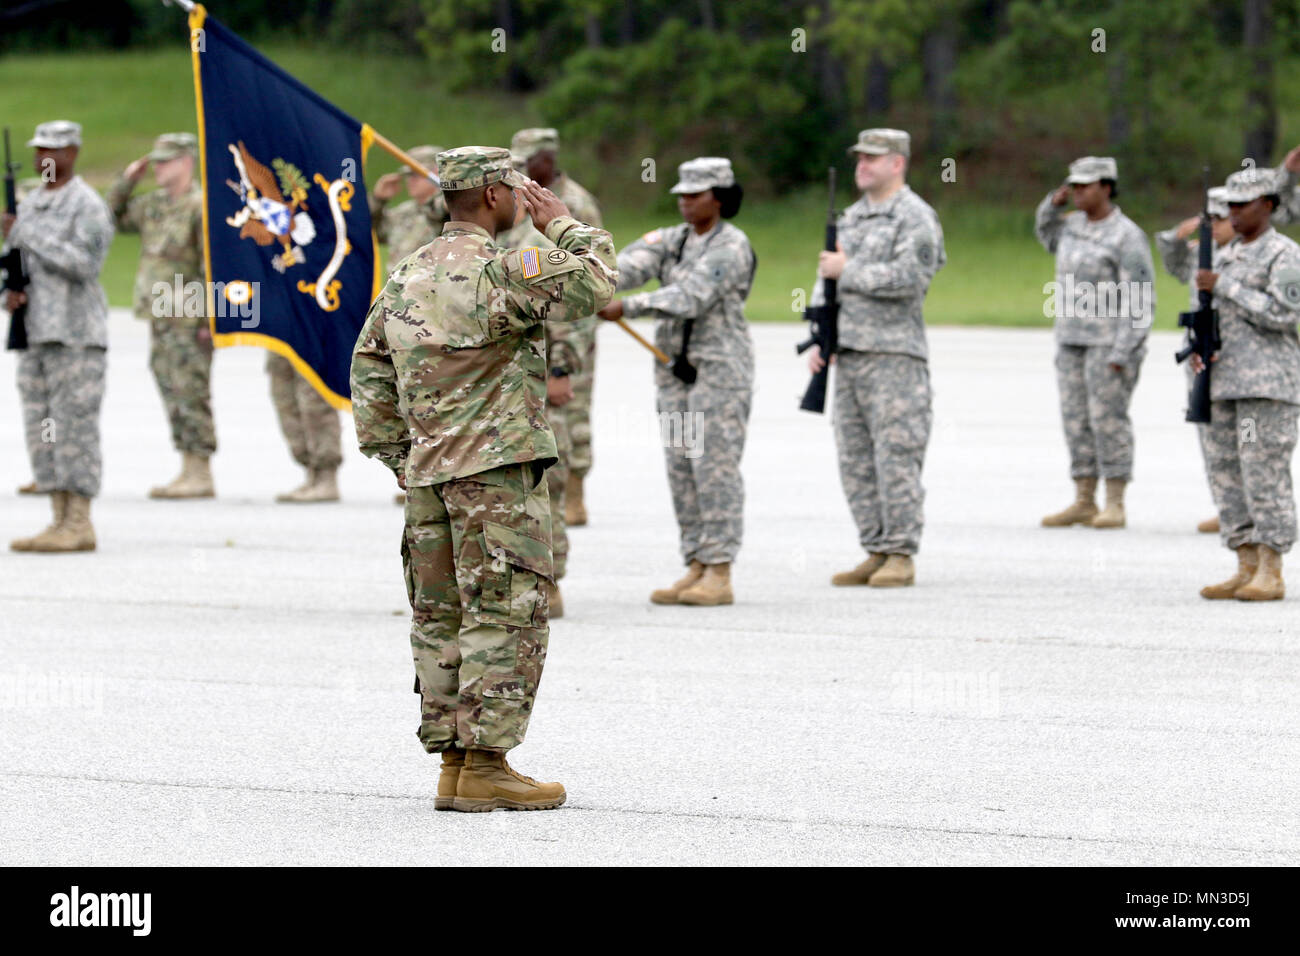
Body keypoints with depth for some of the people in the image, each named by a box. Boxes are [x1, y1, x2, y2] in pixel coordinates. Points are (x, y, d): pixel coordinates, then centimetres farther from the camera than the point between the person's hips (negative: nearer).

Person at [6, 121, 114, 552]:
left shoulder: (88, 206, -8)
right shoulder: (30, 205, 17)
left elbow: (85, 264, -20)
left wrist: (26, 235, -20)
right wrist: (11, 293, 0)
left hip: (77, 337, -8)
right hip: (35, 335, 8)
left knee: (74, 427, -8)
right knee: (42, 431, 6)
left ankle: (79, 526, -6)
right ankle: (61, 522, 10)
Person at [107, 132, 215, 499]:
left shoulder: (202, 206, -13)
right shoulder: (155, 203, 13)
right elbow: (113, 218, 25)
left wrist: (209, 319, -20)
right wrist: (127, 180, 11)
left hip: (190, 321, -9)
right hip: (160, 318, 9)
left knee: (191, 395, -7)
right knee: (173, 396, 10)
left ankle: (201, 476, -4)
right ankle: (188, 472, 14)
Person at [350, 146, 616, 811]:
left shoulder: (407, 276, 12)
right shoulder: (500, 270, -13)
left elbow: (369, 368, 16)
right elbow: (595, 283, -7)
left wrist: (395, 453, 19)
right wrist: (561, 226, 6)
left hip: (427, 474, 8)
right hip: (498, 467, -8)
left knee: (441, 619, 11)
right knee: (504, 616, -5)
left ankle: (452, 760, 14)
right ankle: (486, 766, -8)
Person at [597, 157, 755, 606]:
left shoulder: (730, 248, -11)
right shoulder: (672, 240, 11)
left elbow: (691, 298, -23)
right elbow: (632, 265, -6)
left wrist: (627, 307, -30)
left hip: (720, 370, -8)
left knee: (715, 465, -8)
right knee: (681, 468, 7)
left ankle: (719, 575, -6)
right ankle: (696, 569, 12)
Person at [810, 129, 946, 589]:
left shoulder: (916, 218, -6)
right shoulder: (851, 218, 19)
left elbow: (908, 278, -19)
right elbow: (827, 278, 24)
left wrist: (847, 270, -12)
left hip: (894, 355, -8)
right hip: (848, 354, 8)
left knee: (896, 456, -8)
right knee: (856, 460, 7)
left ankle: (901, 556, -5)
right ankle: (875, 553, 12)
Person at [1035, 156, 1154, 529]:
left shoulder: (1128, 237, -13)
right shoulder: (1076, 223, 10)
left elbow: (1140, 301, -15)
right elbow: (1048, 235, 33)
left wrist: (1122, 353, -21)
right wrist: (1054, 203, 14)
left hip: (1112, 342, -8)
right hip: (1073, 341, 8)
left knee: (1109, 420, -7)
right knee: (1077, 421, 6)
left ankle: (1115, 507, -2)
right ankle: (1083, 504, 11)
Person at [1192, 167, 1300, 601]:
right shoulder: (1228, 256, 18)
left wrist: (1224, 286, -16)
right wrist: (1200, 349, 4)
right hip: (1224, 382, 8)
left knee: (1265, 474, -9)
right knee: (1226, 473, 6)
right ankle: (1246, 570, 10)